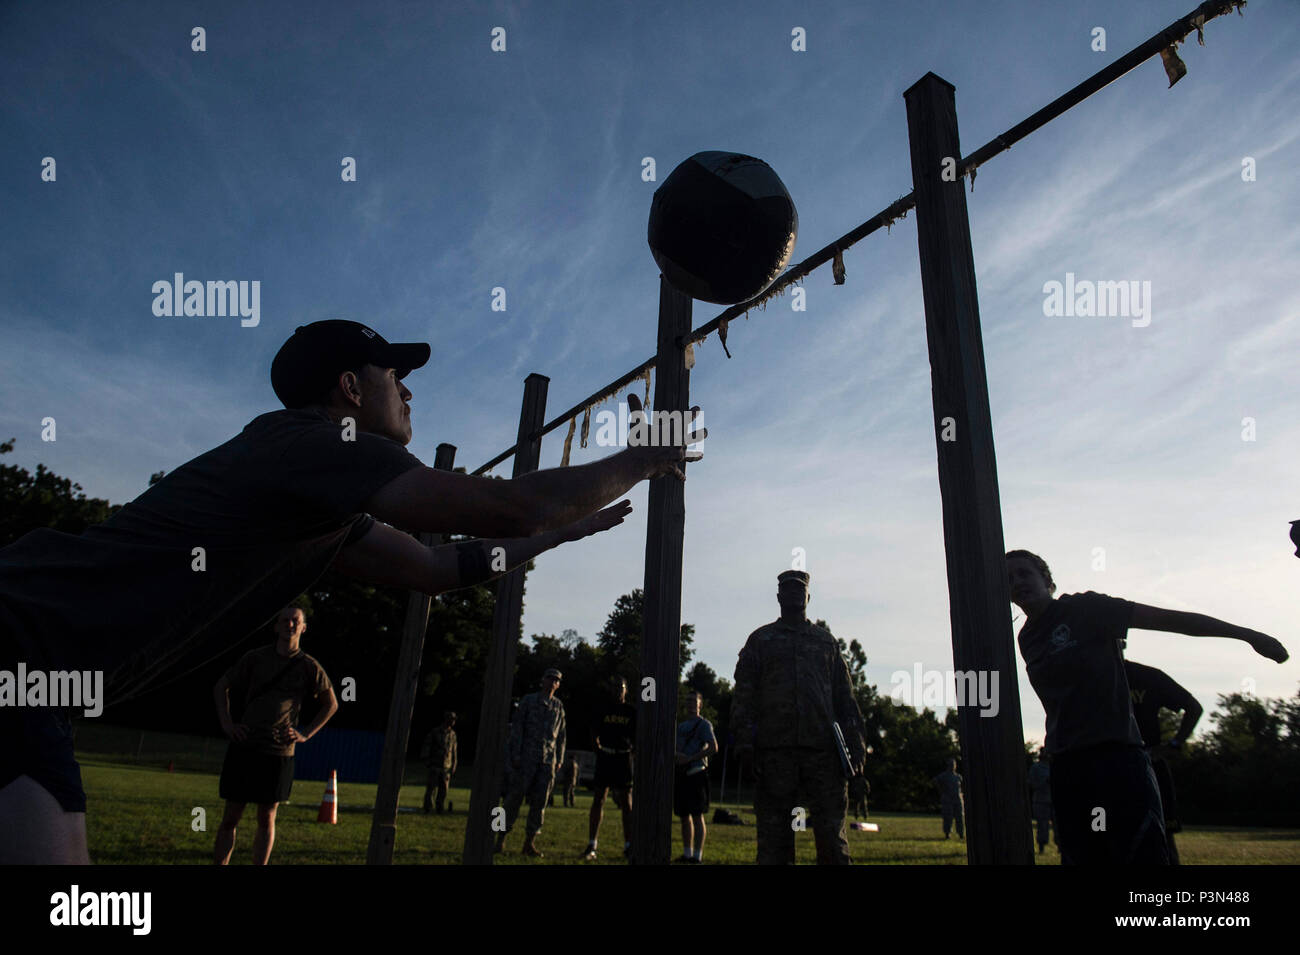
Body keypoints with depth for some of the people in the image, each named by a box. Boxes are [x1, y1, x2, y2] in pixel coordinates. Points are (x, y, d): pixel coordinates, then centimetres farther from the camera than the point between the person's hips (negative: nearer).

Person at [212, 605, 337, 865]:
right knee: (230, 817, 6)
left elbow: (331, 704, 13)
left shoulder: (309, 667, 1)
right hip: (244, 746, 1)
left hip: (279, 753, -1)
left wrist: (305, 734, 3)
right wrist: (227, 724, 3)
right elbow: (221, 687, 15)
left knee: (266, 819, 6)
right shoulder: (256, 657, 3)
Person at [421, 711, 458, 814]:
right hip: (435, 765, -3)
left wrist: (454, 767, 12)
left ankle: (439, 809, 10)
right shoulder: (435, 732, -1)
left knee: (444, 789, 1)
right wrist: (427, 760, -4)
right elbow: (426, 746, 2)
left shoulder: (452, 734, 10)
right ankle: (428, 807, 6)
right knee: (431, 787, -5)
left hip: (446, 766, 3)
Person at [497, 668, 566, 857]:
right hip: (527, 757, -3)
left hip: (548, 760, 3)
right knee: (515, 796, -3)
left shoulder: (559, 706, 14)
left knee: (540, 801, 1)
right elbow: (517, 727, -1)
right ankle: (501, 838, 8)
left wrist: (559, 759, 10)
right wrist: (515, 754, -9)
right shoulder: (528, 700, 4)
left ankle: (530, 842, 8)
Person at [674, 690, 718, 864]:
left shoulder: (704, 724, -1)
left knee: (697, 816, -6)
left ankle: (698, 855, -2)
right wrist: (676, 753, -10)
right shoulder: (680, 726, 20)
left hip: (695, 773, -7)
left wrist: (690, 758, -15)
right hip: (680, 774, 7)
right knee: (684, 816, 10)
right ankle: (687, 853, 18)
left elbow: (713, 748, -12)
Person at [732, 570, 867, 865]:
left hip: (823, 750, 2)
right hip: (774, 749, -1)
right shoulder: (760, 640, 14)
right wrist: (745, 744, -6)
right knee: (774, 834, 1)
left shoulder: (826, 641, 20)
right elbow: (744, 695, 6)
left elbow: (844, 697, 16)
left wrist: (855, 744, 5)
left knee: (832, 833, 0)